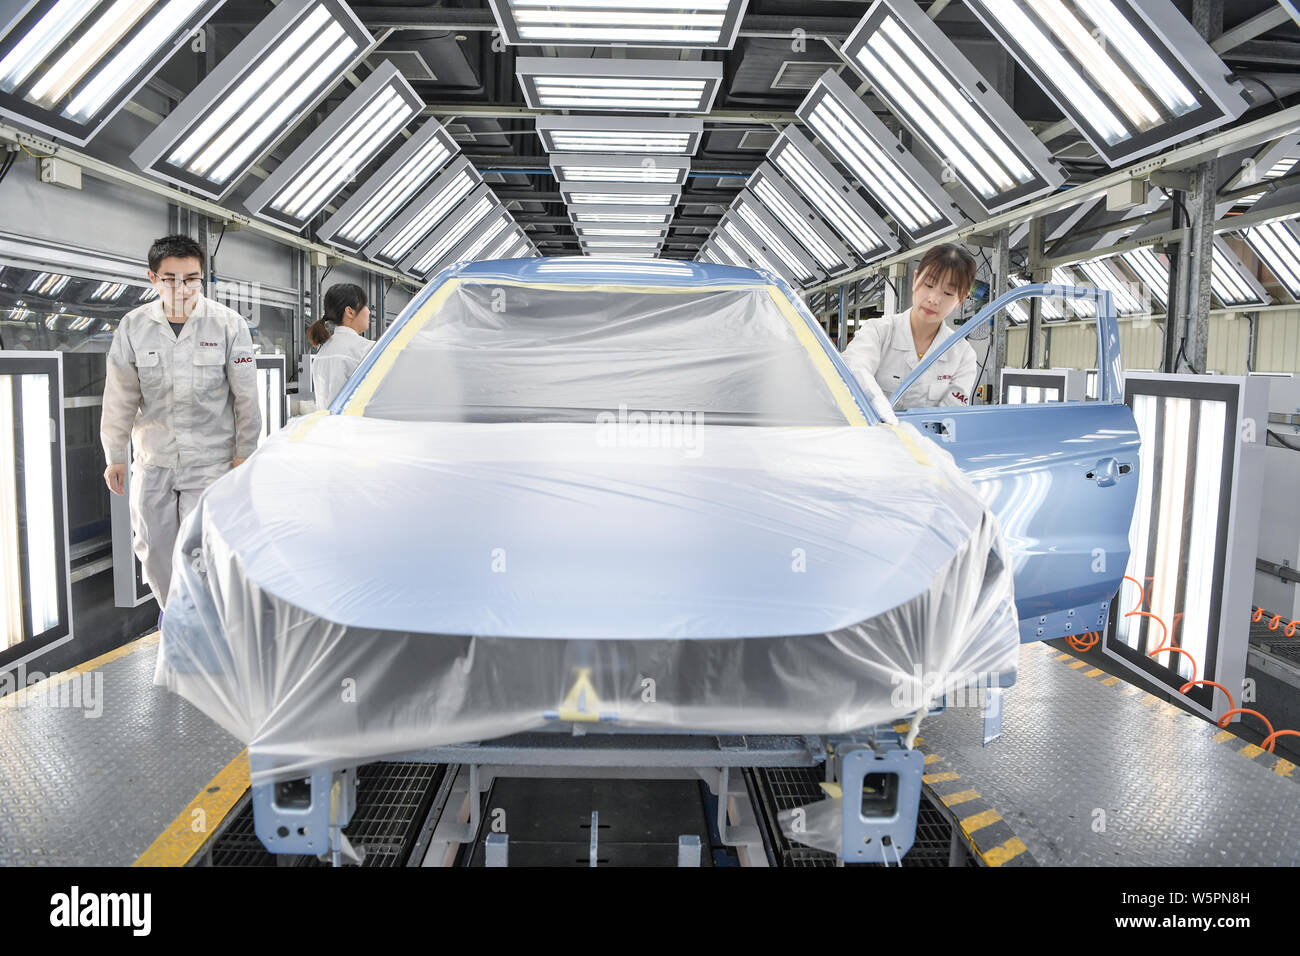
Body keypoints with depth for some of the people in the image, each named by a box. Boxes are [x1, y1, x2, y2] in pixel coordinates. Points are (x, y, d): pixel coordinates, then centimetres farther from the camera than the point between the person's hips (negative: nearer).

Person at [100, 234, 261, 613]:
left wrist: (244, 452, -1)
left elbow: (245, 395, -4)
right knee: (152, 544, 14)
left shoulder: (229, 324, -10)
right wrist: (114, 456, 9)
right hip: (154, 458, 3)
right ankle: (171, 606, 39)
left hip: (210, 458, -3)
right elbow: (120, 398, 4)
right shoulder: (133, 327, -4)